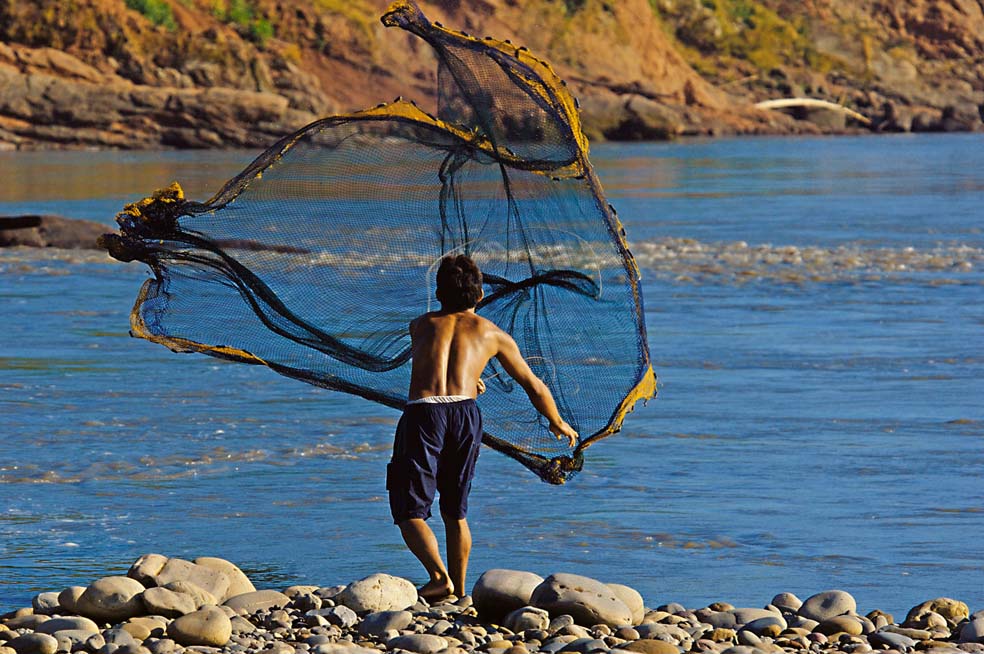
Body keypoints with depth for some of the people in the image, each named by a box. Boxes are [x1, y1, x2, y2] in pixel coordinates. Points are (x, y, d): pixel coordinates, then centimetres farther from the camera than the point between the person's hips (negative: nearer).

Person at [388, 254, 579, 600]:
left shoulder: (420, 325, 24)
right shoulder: (492, 334, 21)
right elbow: (534, 387, 29)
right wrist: (558, 424, 47)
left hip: (421, 413, -1)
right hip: (465, 414, 1)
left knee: (410, 513, 0)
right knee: (455, 512, 19)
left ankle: (439, 575, -23)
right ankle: (458, 592, 17)